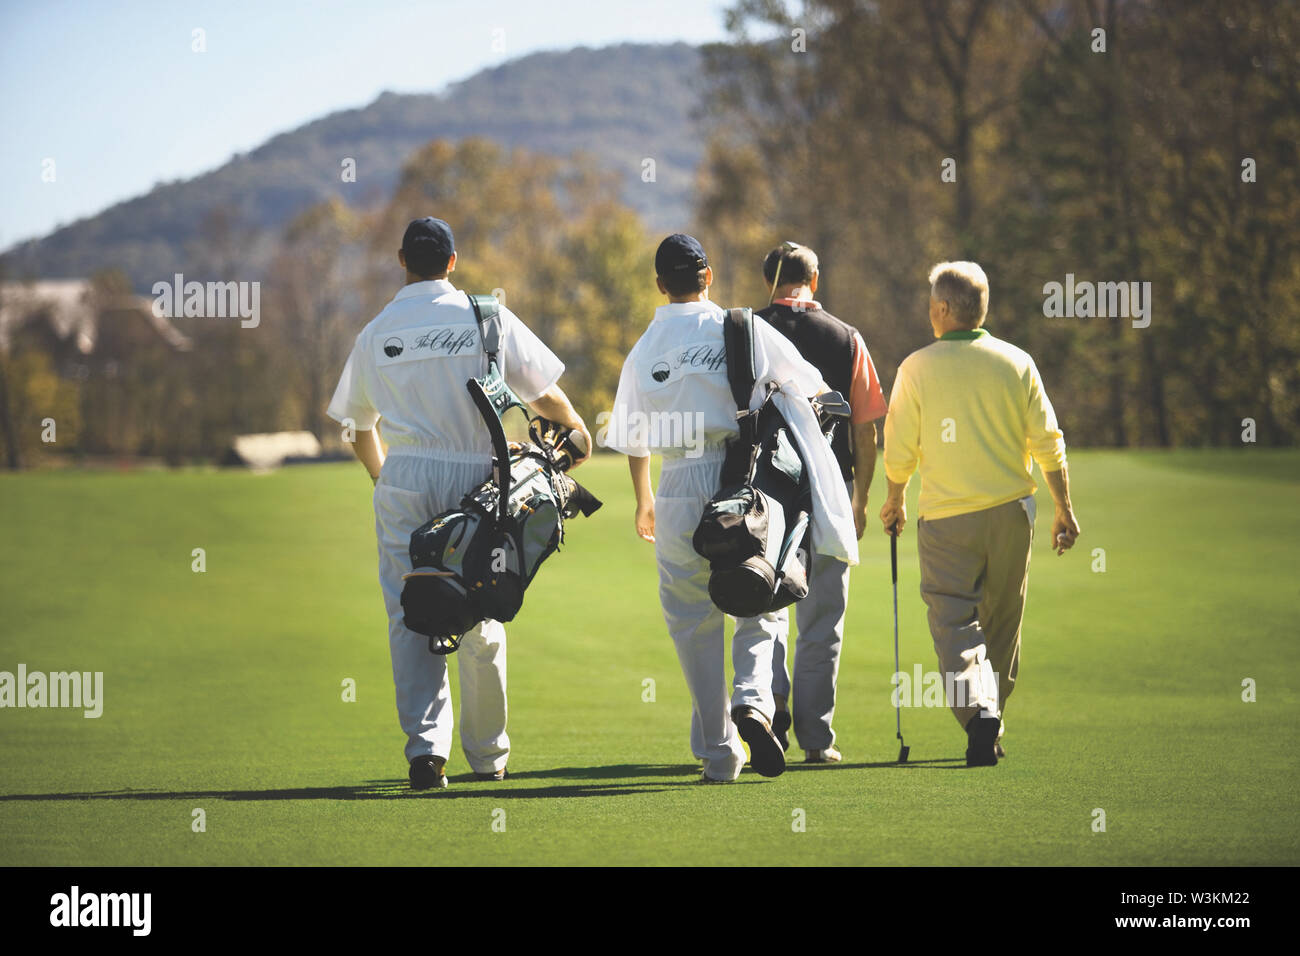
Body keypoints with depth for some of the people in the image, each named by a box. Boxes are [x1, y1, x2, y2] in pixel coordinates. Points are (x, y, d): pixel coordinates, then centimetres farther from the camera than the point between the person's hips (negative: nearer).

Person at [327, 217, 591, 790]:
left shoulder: (376, 333, 6)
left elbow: (357, 426, 15)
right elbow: (544, 395, 5)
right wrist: (575, 431, 25)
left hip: (403, 482, 0)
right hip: (474, 476, 0)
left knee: (411, 618, 1)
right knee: (480, 619, 8)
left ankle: (426, 744, -15)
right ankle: (488, 757, 15)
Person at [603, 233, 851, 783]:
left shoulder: (643, 351, 6)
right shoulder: (745, 330, 1)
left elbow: (634, 442, 13)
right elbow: (810, 389, 8)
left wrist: (644, 503, 29)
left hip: (679, 490, 1)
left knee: (695, 624, 9)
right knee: (759, 607, 11)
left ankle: (718, 755, 7)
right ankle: (752, 699, -17)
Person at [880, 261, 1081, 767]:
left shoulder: (917, 368, -5)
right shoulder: (1017, 363, 1)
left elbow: (900, 450, 1)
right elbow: (1047, 443, 1)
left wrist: (894, 502, 18)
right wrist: (1064, 510, 9)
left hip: (946, 516, -3)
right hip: (1010, 513, 3)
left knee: (954, 622, -2)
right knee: (1002, 623, 15)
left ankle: (977, 711, -25)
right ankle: (991, 731, 23)